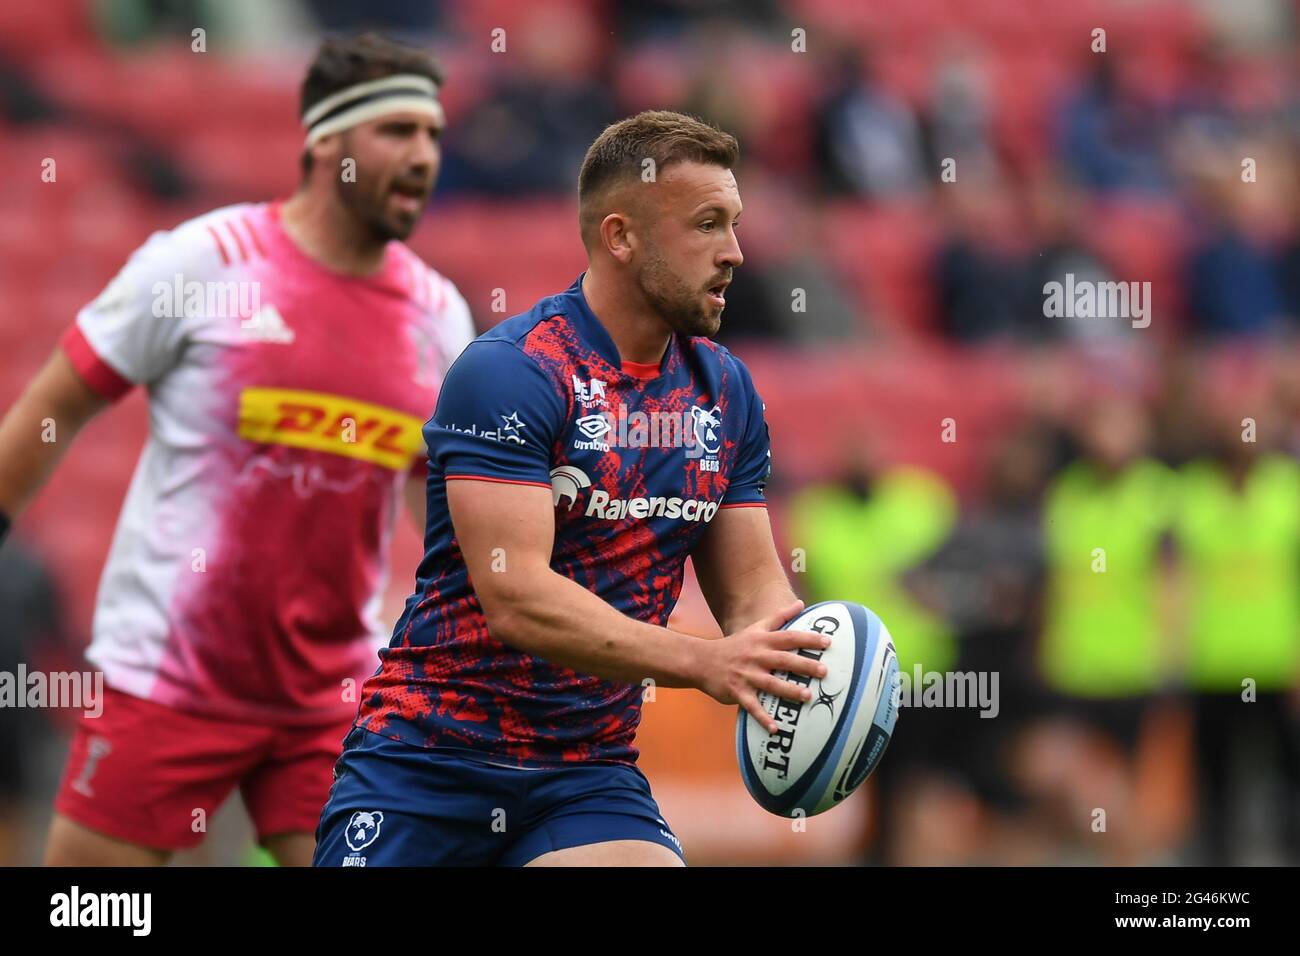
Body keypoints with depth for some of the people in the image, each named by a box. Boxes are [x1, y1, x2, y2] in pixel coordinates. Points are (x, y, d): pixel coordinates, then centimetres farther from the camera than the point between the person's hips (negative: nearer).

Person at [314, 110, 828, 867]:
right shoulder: (509, 372, -15)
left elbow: (754, 592, 8)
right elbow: (515, 597, -24)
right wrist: (704, 664, -31)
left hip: (589, 778, 5)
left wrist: (806, 660, -16)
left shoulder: (727, 391, 7)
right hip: (427, 762, -5)